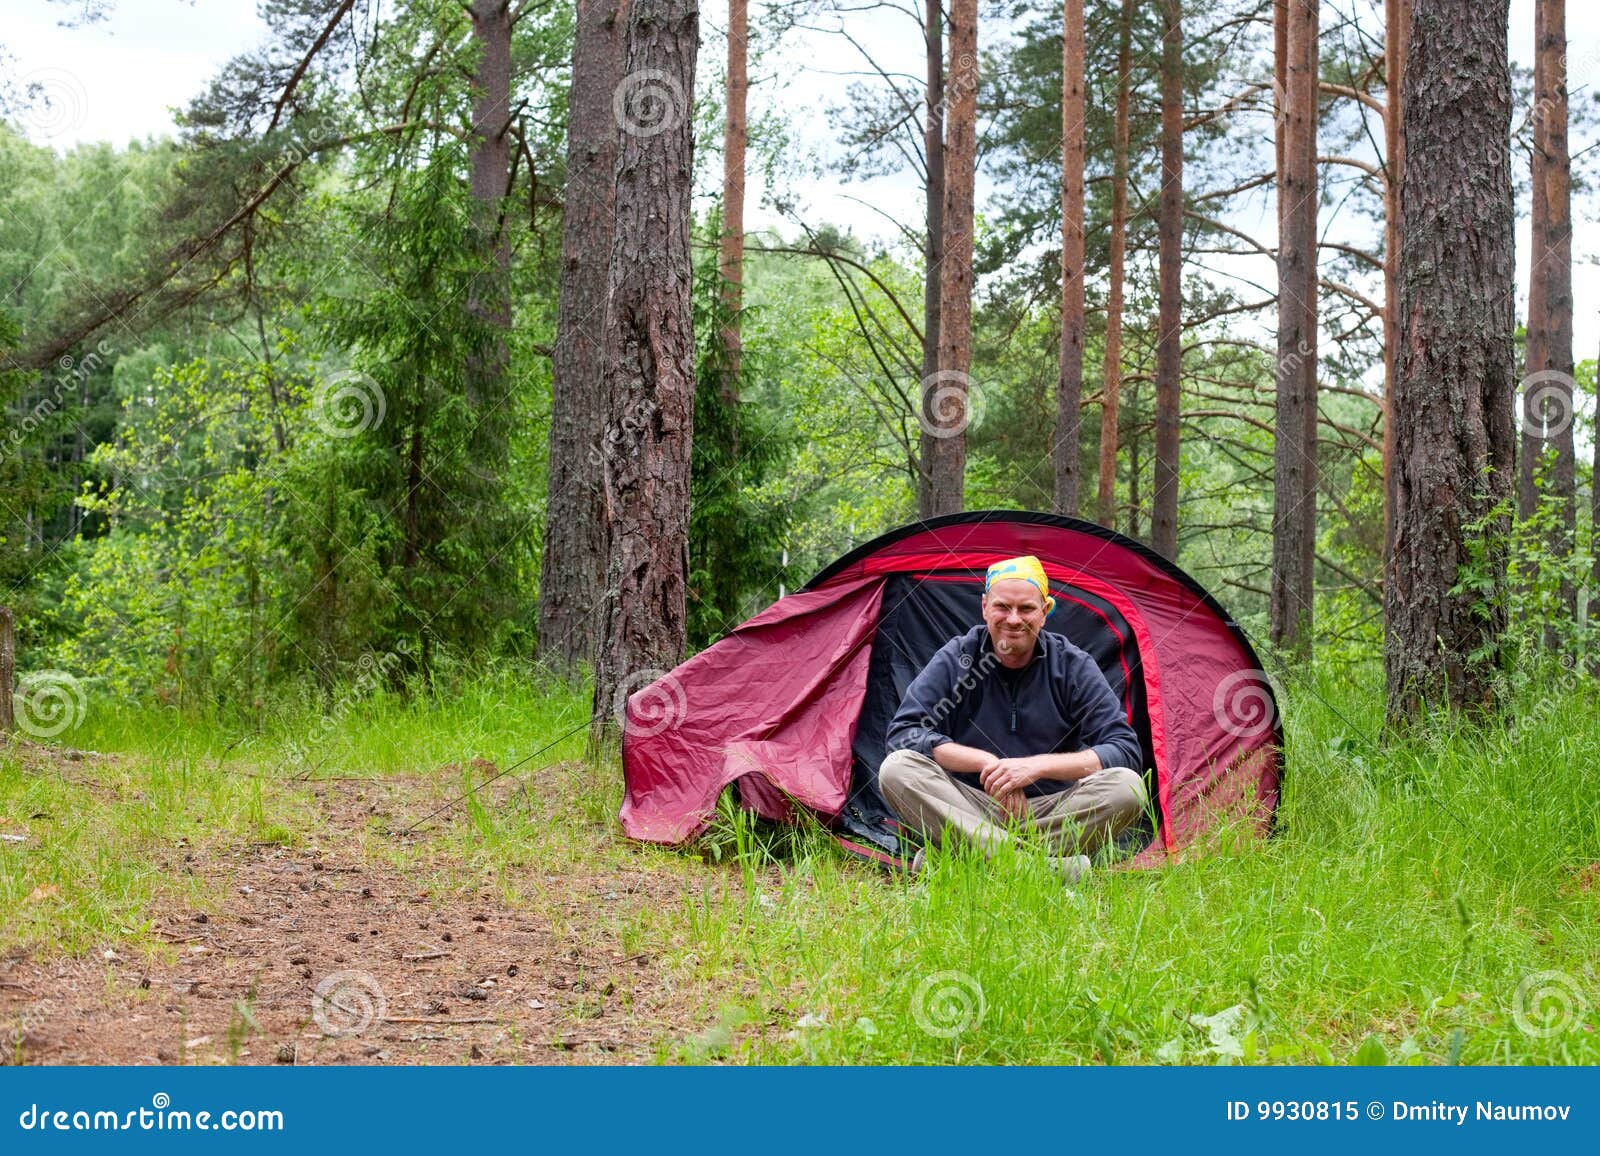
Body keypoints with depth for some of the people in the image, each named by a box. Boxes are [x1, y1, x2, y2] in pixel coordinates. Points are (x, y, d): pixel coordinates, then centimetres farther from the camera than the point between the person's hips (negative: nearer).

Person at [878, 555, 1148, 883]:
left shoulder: (1073, 667, -2)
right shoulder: (956, 658, -2)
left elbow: (1125, 751, -9)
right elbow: (903, 732, -9)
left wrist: (1038, 765, -21)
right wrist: (985, 761, -21)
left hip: (1052, 811, 0)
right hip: (971, 806, 0)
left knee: (1128, 787, -28)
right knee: (896, 770, -27)